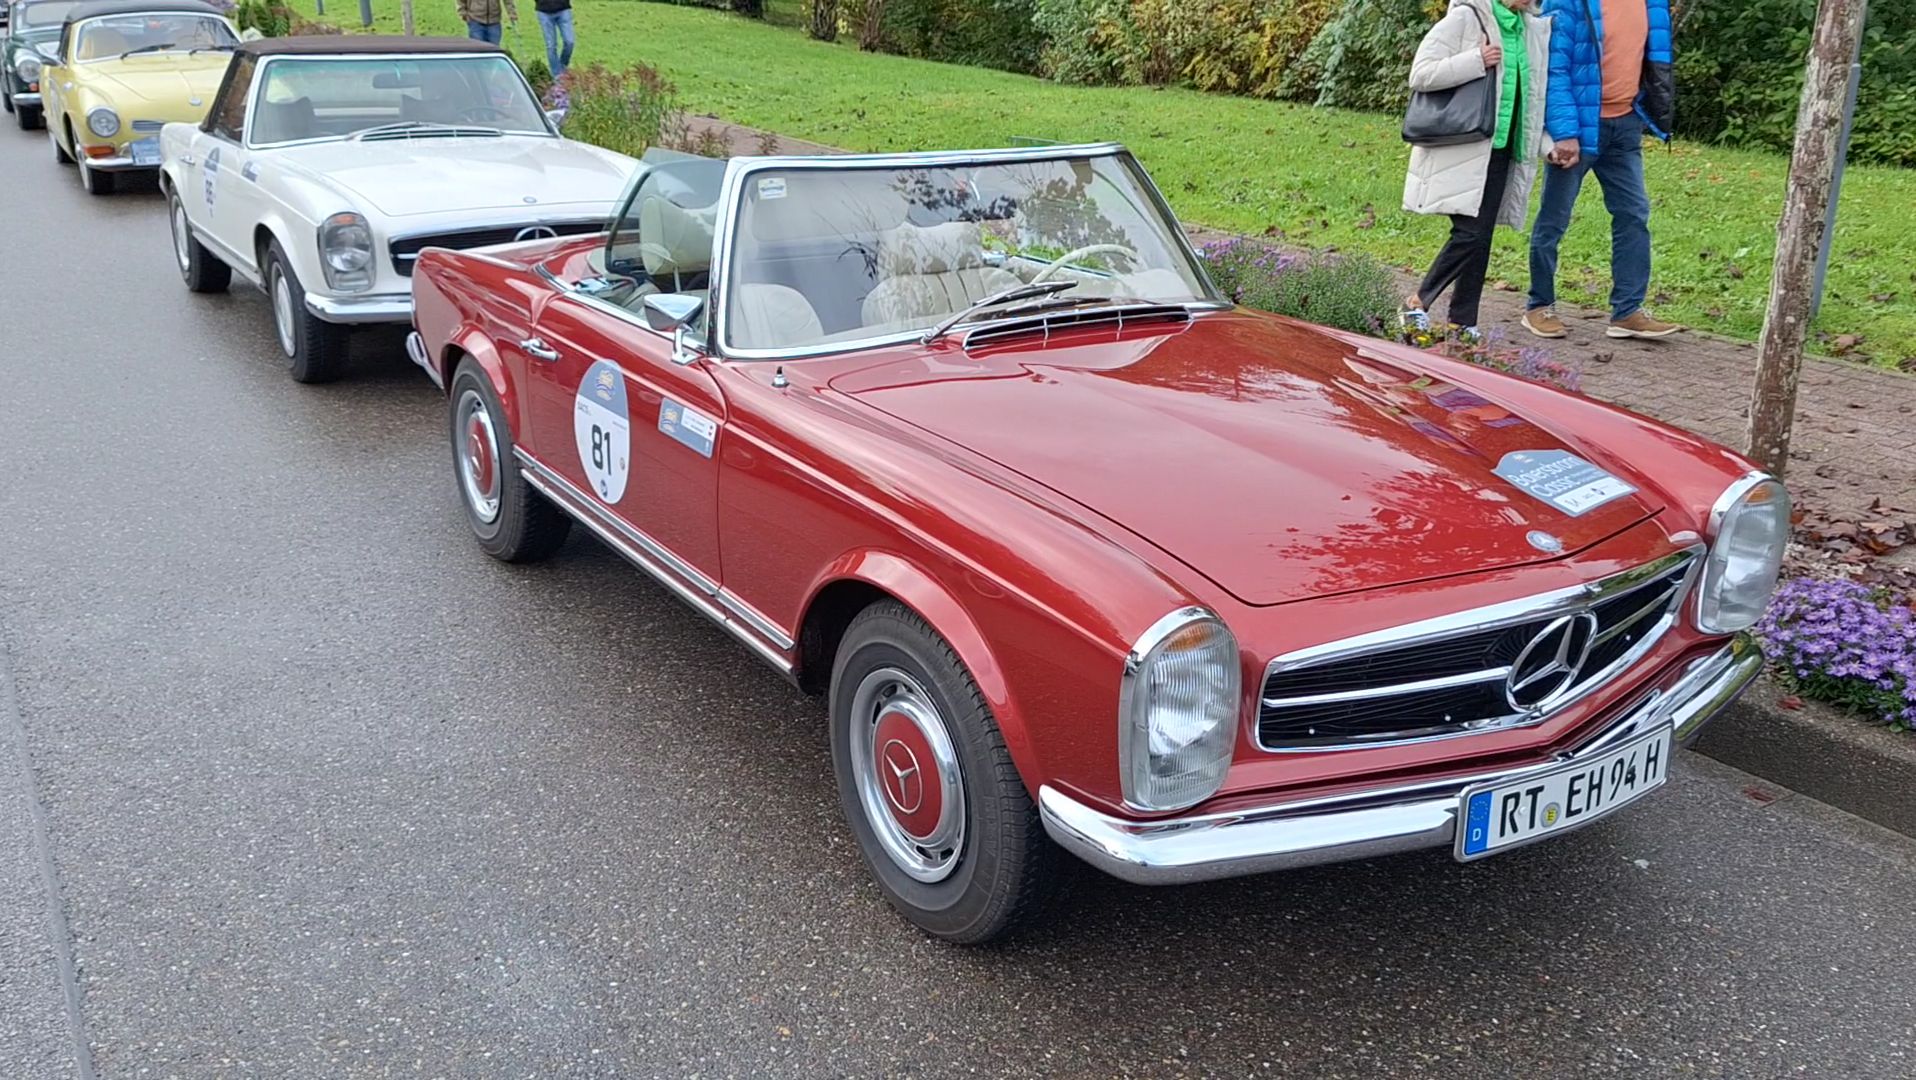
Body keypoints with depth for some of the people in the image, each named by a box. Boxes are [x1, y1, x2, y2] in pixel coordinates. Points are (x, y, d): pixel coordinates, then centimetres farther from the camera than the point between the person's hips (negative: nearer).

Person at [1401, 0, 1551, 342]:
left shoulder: (1533, 29, 14)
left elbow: (1533, 96, 21)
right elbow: (1420, 74, -11)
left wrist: (1548, 144, 10)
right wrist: (1476, 62, -18)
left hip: (1501, 150, 6)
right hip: (1462, 150, -6)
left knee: (1481, 236, 4)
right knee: (1470, 232, -14)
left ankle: (1463, 322, 11)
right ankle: (1418, 301, 3)